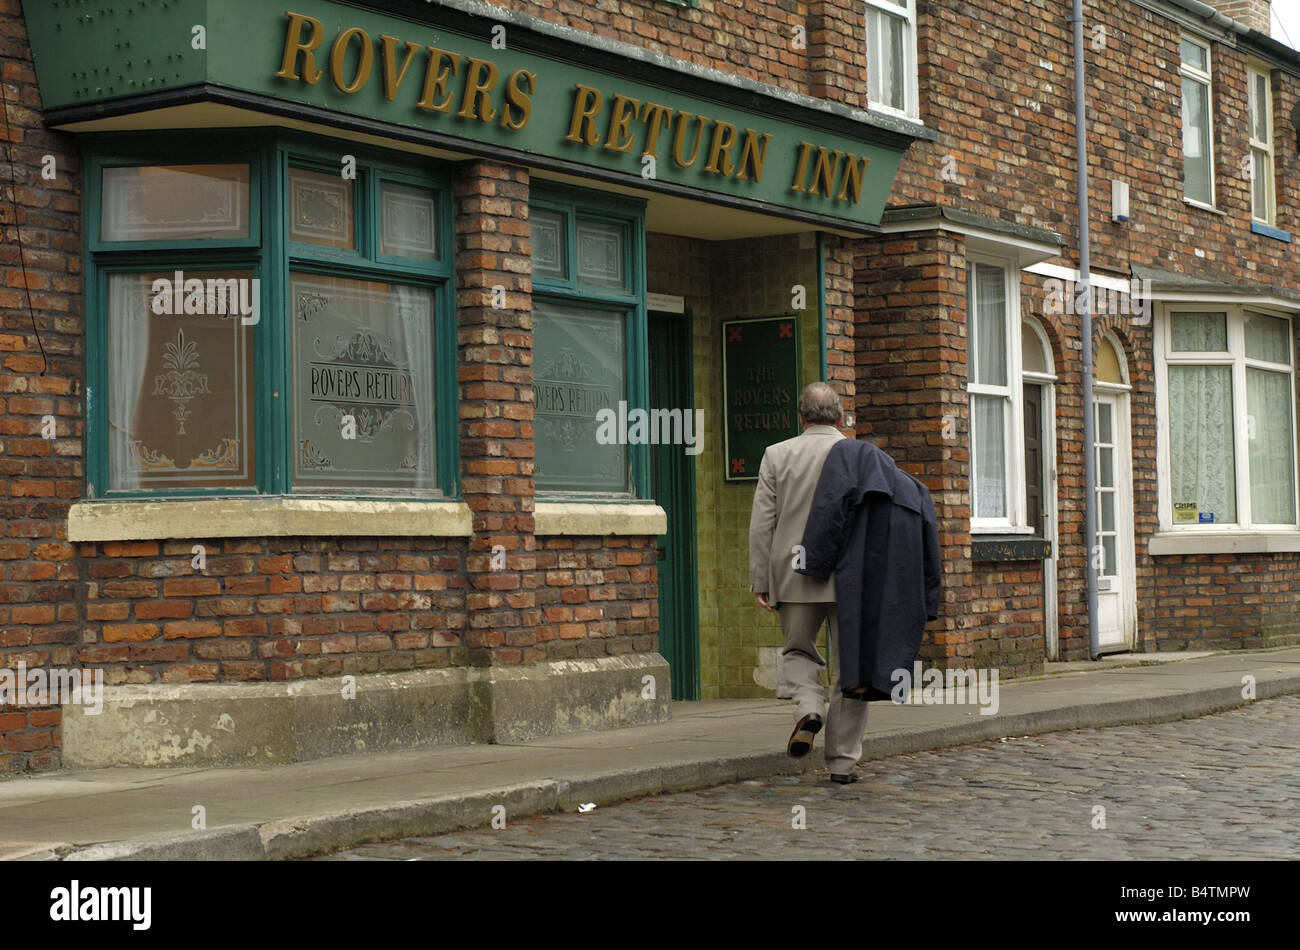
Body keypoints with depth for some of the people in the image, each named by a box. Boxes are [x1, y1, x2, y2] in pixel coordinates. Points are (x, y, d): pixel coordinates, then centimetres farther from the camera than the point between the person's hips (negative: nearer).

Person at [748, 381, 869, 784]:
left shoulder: (777, 456, 2)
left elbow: (761, 524, -2)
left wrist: (761, 582, 2)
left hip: (795, 574, 1)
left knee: (798, 652, 21)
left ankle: (808, 709, -7)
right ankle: (842, 761, 9)